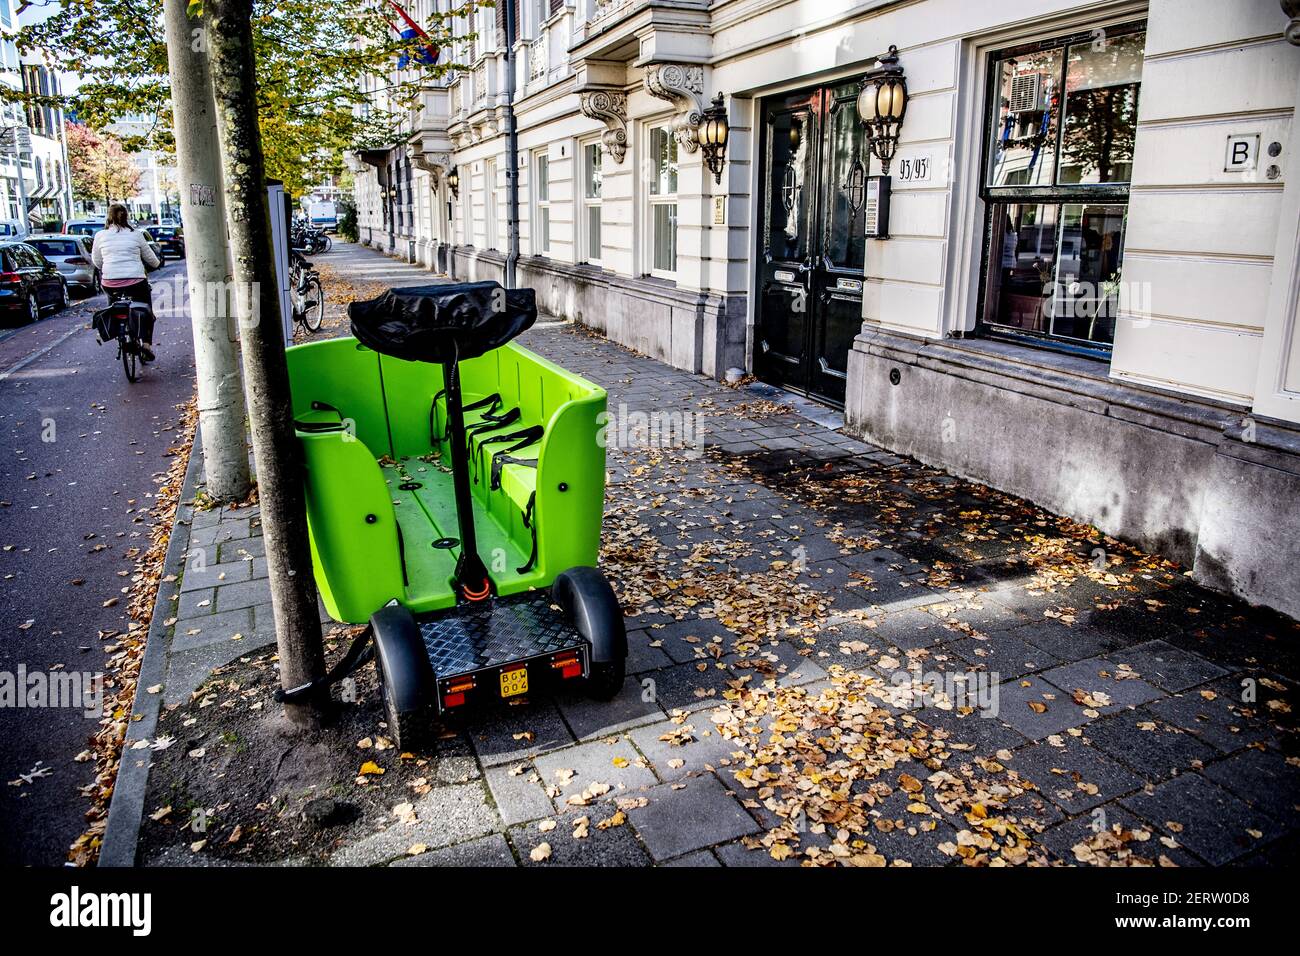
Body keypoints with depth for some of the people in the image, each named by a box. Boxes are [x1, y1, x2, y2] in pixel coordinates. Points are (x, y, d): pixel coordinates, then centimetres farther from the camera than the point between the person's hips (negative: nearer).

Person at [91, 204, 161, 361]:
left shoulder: (100, 236, 5)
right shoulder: (136, 234, 2)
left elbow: (96, 262, 13)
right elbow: (149, 257, 14)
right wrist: (157, 264, 36)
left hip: (110, 283, 2)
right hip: (136, 281, -1)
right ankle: (146, 343, -3)